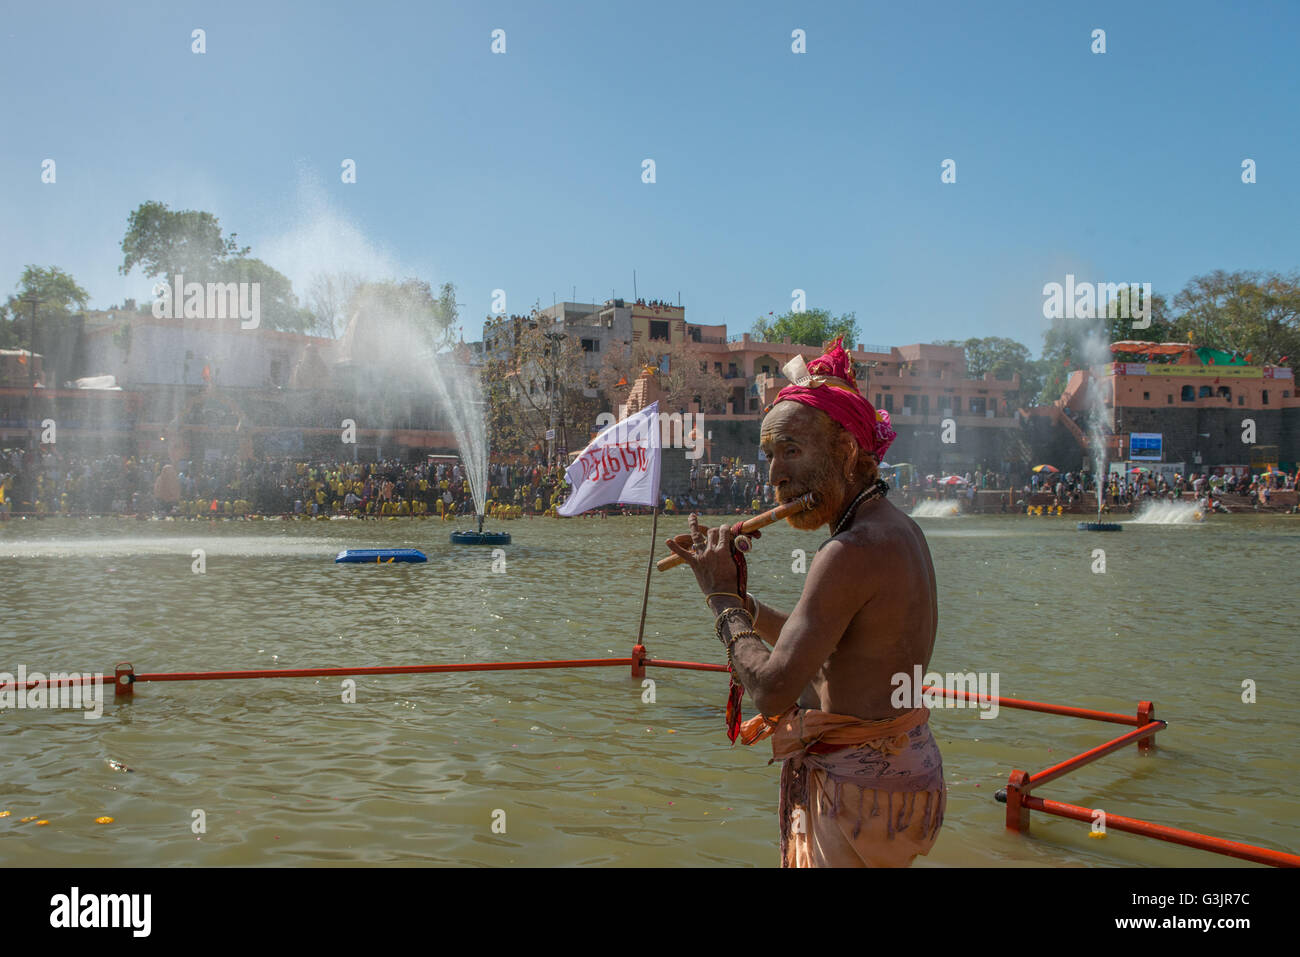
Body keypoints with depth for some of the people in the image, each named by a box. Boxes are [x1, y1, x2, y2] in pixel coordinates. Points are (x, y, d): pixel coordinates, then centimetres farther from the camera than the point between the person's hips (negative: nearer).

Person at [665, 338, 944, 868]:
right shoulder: (898, 530, 6)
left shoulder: (852, 552, -25)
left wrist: (722, 598, -12)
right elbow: (817, 645, 15)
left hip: (859, 789, -10)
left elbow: (772, 689, -25)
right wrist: (737, 595, 9)